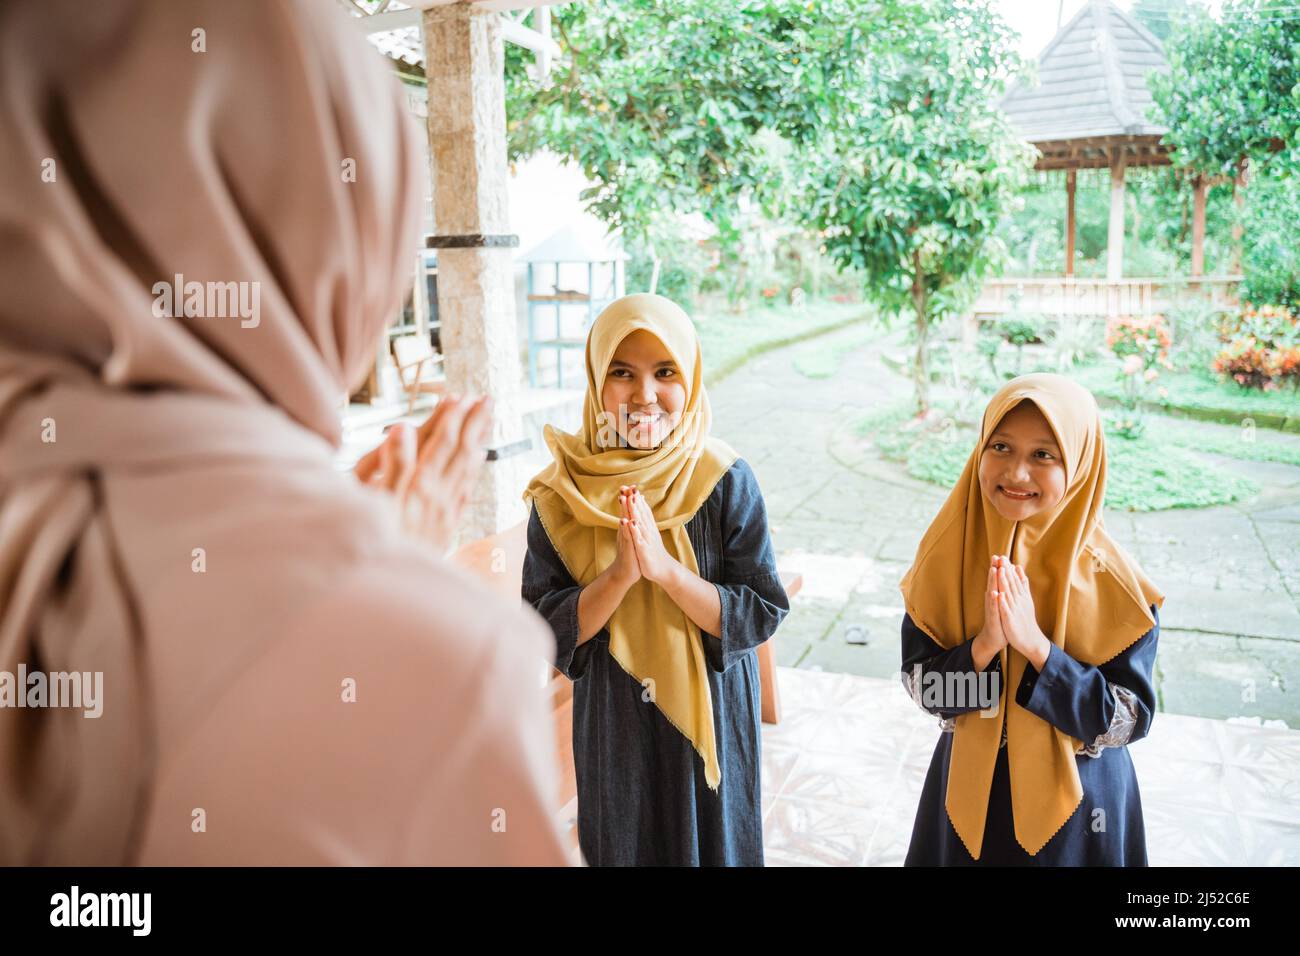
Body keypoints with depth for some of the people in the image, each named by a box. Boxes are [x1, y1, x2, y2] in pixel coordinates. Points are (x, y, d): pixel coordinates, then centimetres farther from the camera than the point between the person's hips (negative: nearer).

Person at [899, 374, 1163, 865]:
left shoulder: (1111, 579, -19)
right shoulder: (948, 554, -14)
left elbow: (1130, 719, -16)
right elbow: (922, 687, -9)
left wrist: (1035, 646, -28)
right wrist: (984, 645, -28)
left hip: (1076, 800, -1)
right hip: (969, 788, 2)